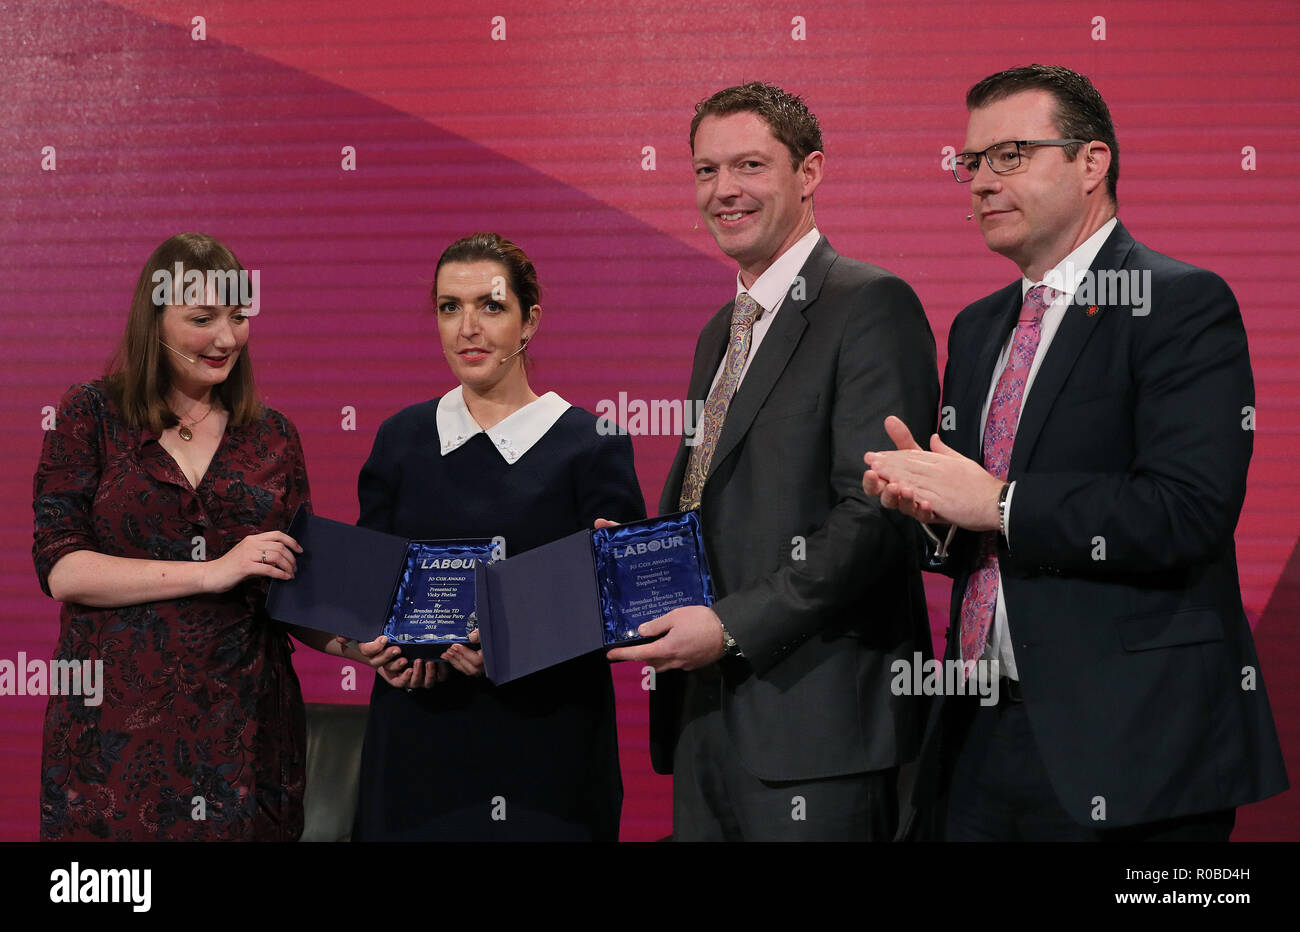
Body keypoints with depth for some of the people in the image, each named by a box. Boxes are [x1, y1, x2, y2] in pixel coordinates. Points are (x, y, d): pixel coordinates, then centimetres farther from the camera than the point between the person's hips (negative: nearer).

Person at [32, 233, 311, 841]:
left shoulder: (271, 435, 11)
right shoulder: (91, 416, 2)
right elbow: (61, 569, -7)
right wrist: (211, 572, -15)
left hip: (244, 720, 2)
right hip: (116, 729, -2)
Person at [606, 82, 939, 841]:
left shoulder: (872, 306, -8)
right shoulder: (720, 334, 20)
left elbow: (878, 514, -17)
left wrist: (733, 625, -19)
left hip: (814, 718, -8)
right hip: (706, 717, 8)